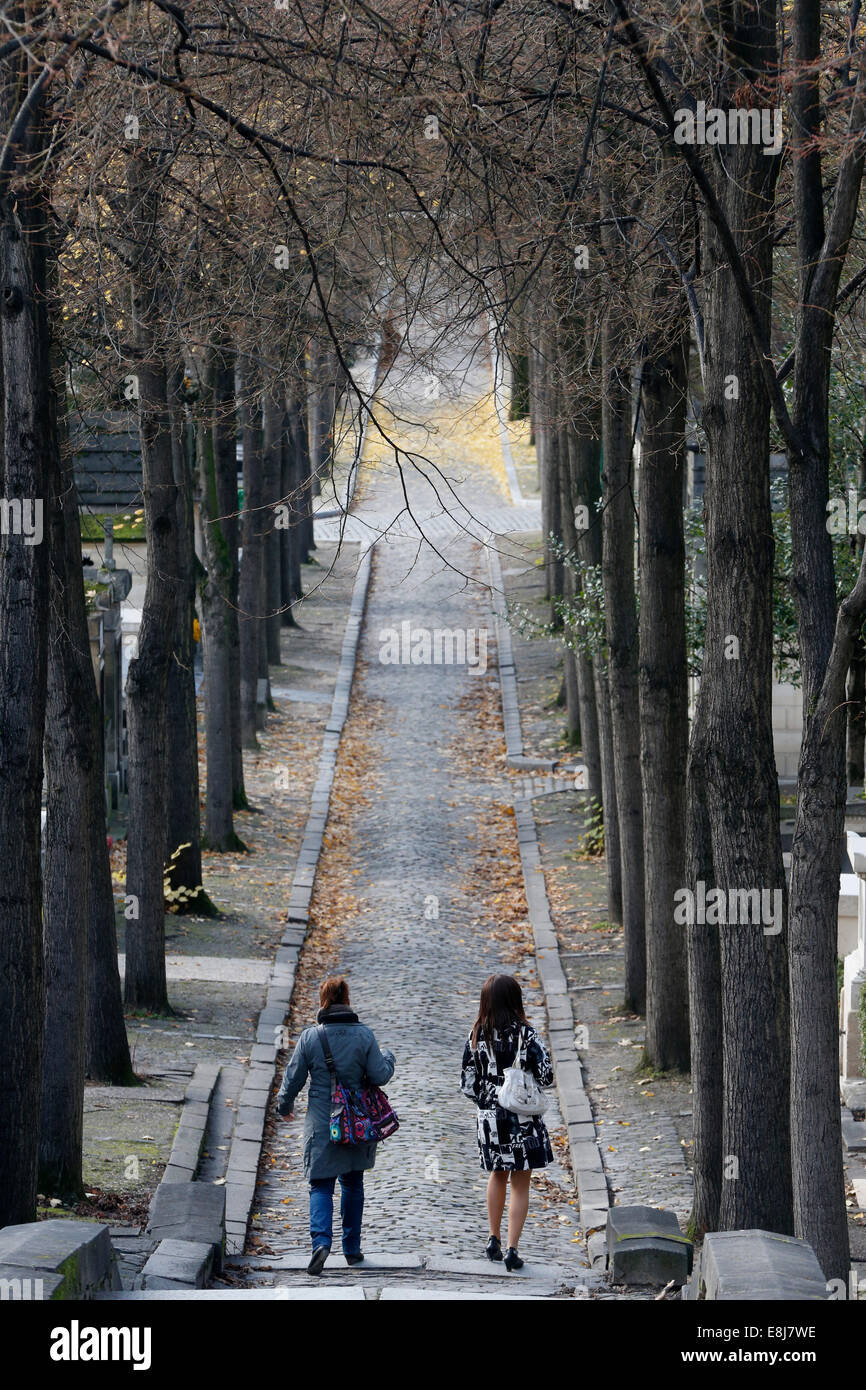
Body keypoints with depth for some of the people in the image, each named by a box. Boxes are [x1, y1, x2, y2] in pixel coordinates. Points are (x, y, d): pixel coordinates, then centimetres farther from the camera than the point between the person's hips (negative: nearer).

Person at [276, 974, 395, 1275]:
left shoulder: (309, 1037, -8)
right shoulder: (364, 1035, -7)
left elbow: (293, 1078, -2)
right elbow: (380, 1075, -6)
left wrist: (284, 1106, 17)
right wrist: (388, 1057, 17)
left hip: (322, 1124, -2)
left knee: (321, 1185, 3)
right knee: (352, 1184, 17)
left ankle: (321, 1240, -20)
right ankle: (352, 1248, 23)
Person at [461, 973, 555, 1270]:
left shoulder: (477, 1036, -4)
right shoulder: (525, 1033, -13)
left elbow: (468, 1085, -1)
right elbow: (546, 1075, -13)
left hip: (490, 1118, 3)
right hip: (523, 1119, -3)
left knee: (498, 1176, 24)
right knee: (520, 1185, 5)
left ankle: (494, 1241, 29)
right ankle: (512, 1250, -1)